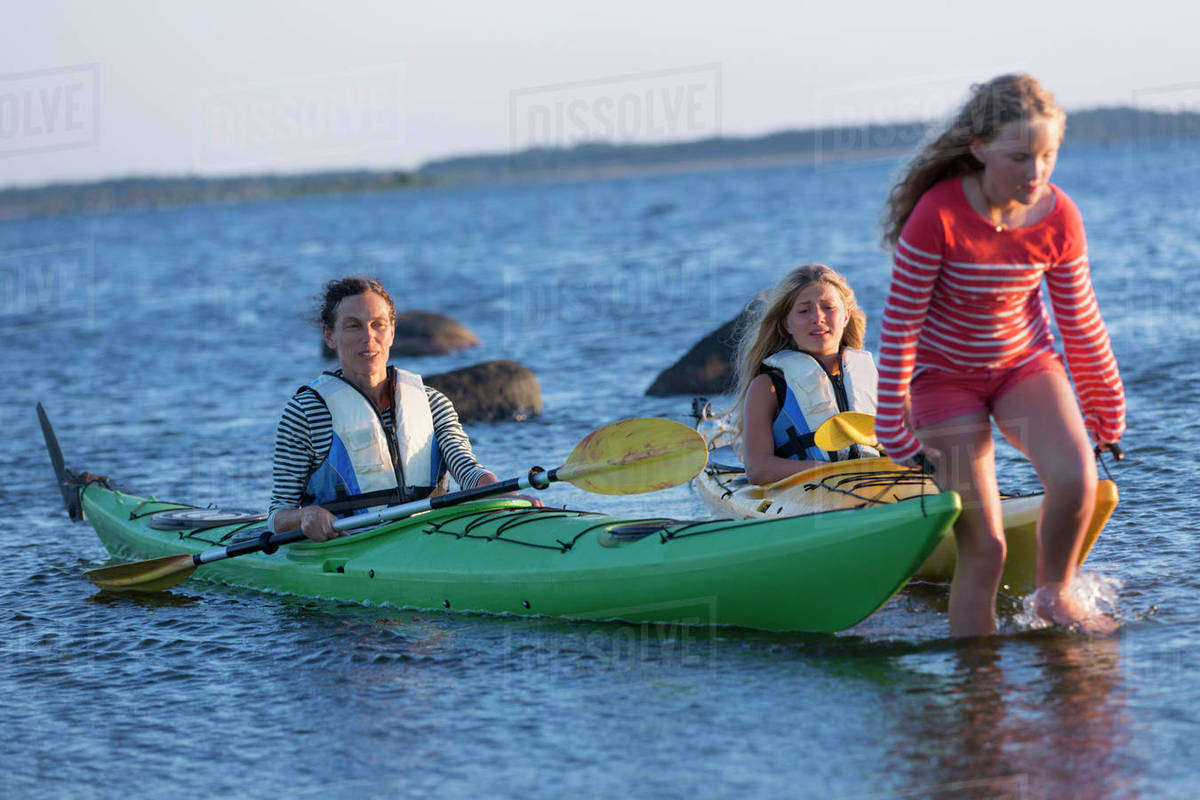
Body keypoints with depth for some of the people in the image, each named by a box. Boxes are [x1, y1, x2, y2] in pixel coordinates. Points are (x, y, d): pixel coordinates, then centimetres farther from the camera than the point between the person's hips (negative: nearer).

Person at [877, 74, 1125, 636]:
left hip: (1025, 363, 3)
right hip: (946, 375, -3)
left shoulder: (1058, 217, -13)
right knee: (983, 548, -7)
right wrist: (892, 424, -12)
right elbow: (900, 321, -16)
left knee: (1076, 478, -25)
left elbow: (1080, 320, 2)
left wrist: (1104, 405, 12)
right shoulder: (938, 215, -25)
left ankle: (1054, 595, 3)